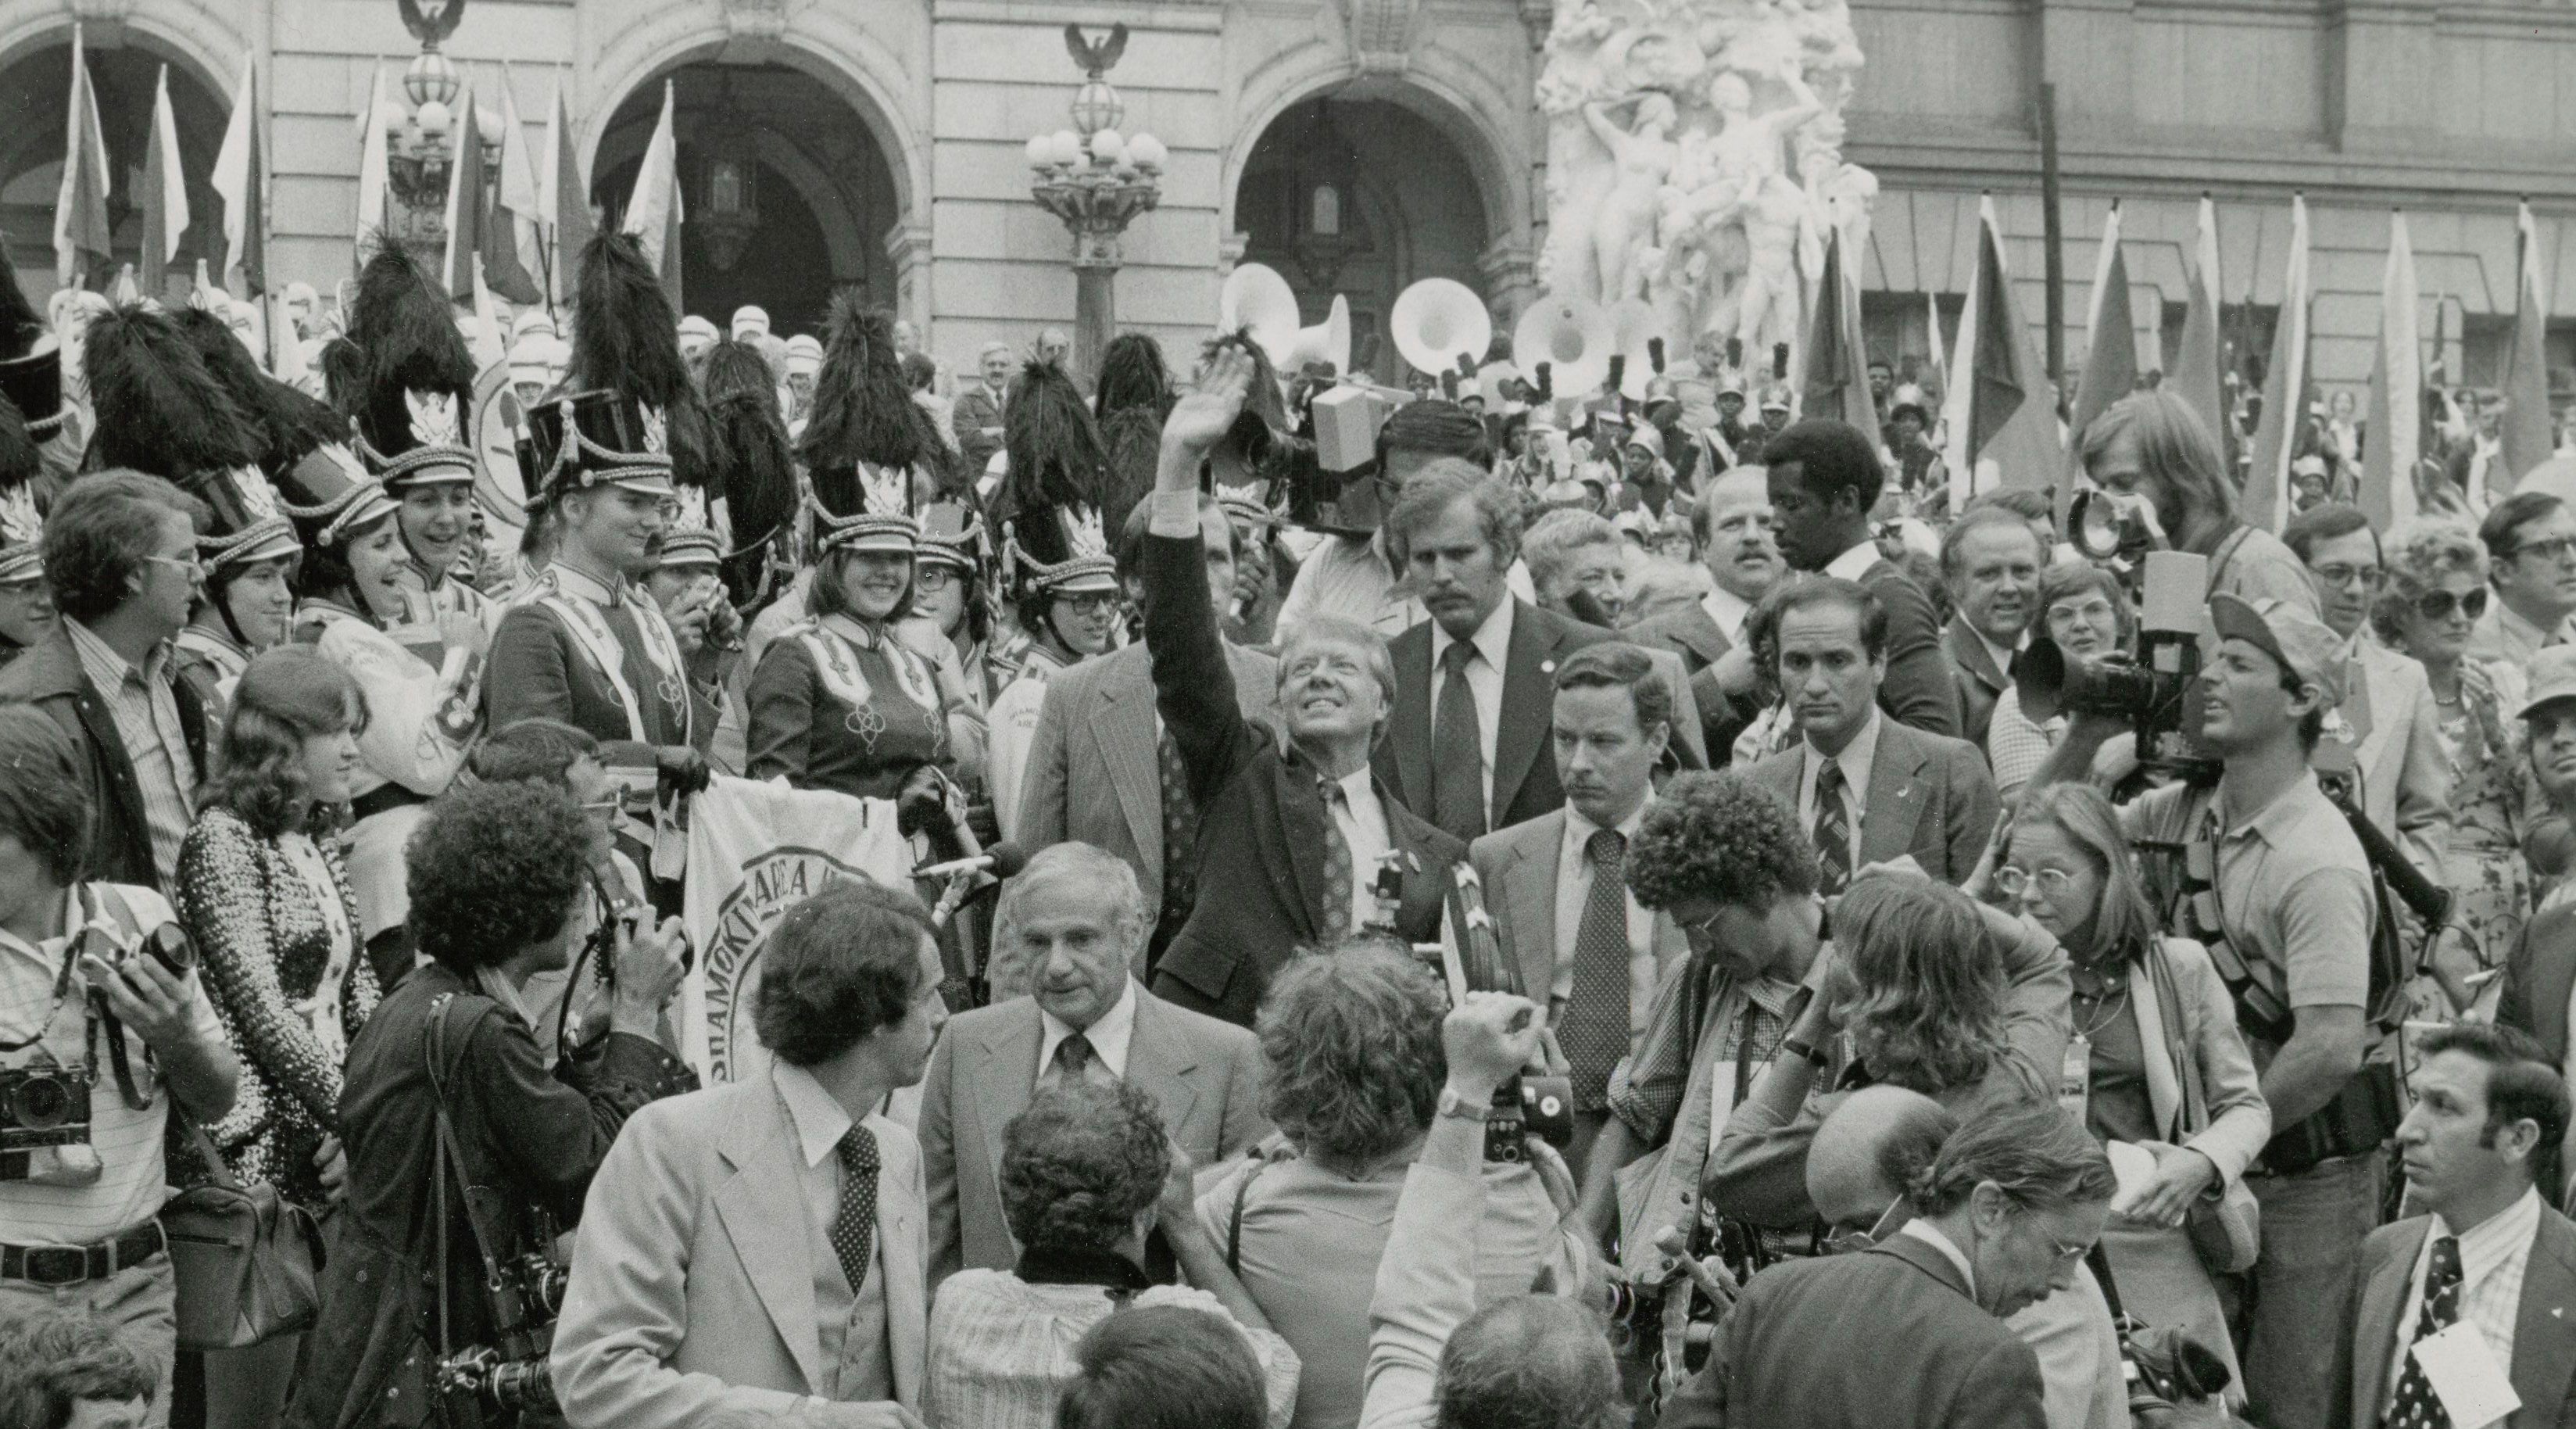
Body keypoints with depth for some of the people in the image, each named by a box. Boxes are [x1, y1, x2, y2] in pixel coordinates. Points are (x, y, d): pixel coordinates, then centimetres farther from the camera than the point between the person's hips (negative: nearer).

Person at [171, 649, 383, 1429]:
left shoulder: (319, 850, 18)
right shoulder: (223, 839, -7)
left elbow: (360, 999, 15)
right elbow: (259, 1007, -14)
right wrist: (353, 1118, -12)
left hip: (331, 1158, 8)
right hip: (263, 1153, -8)